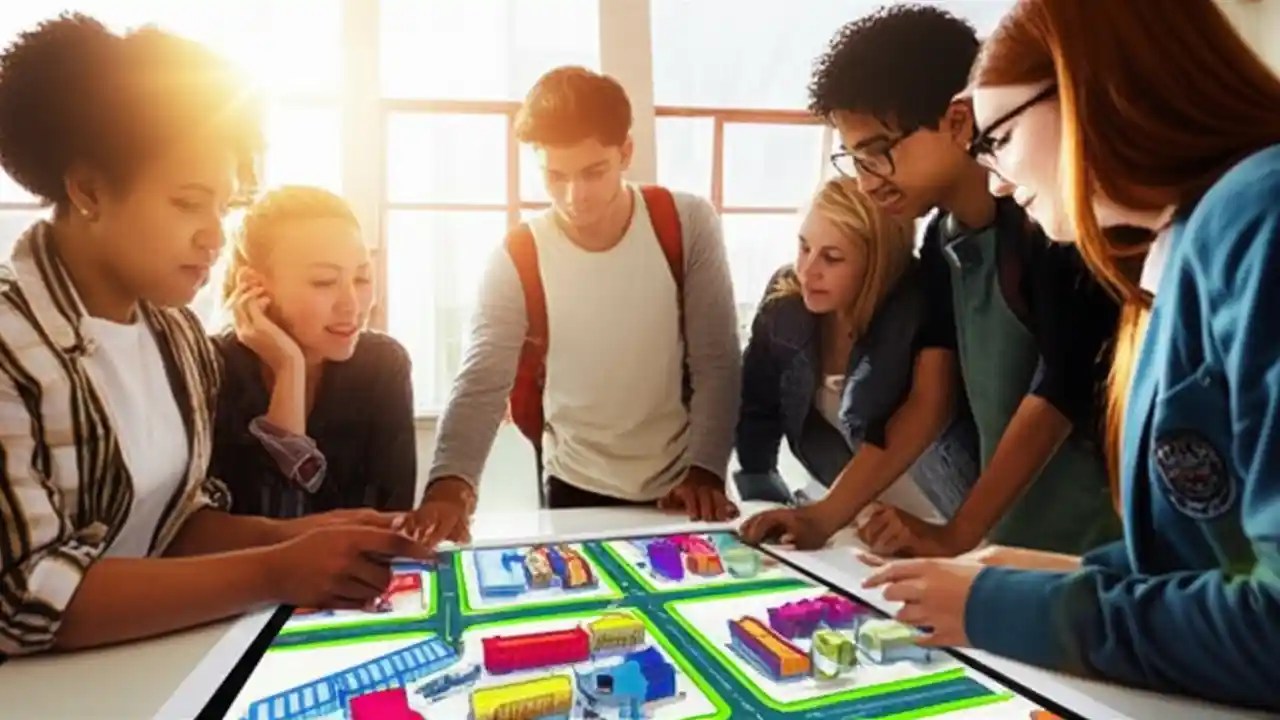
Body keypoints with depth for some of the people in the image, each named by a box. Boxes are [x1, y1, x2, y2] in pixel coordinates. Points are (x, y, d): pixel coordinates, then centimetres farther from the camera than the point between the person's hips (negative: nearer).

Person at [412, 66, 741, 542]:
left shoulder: (688, 225, -12)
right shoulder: (516, 261, -12)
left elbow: (717, 363, -9)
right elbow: (481, 385, -19)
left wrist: (706, 471, -16)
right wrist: (448, 486, -35)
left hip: (681, 485, 0)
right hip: (579, 488, 0)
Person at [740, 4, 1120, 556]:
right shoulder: (941, 241, 5)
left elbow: (1062, 390, -18)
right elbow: (928, 401, 4)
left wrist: (956, 536, -15)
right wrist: (826, 515, -2)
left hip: (1096, 538, -6)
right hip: (1012, 531, 6)